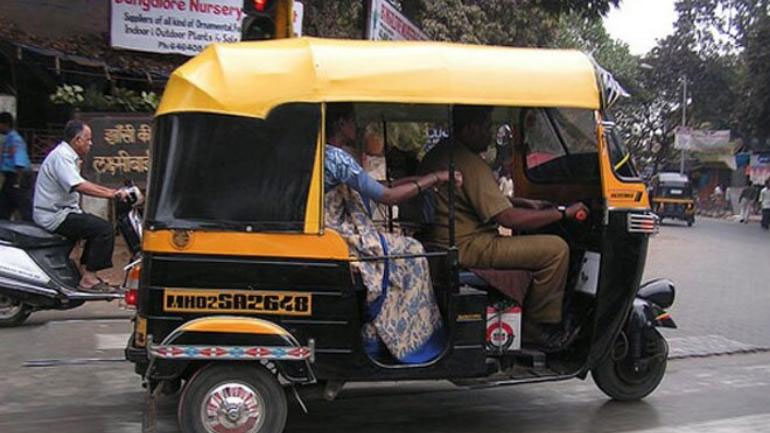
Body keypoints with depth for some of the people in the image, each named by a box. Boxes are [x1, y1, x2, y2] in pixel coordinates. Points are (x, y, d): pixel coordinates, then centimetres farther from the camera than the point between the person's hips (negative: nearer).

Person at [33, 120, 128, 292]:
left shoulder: (68, 155, 16)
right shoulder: (61, 156, -17)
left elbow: (82, 184, 18)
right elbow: (80, 186, -29)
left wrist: (112, 191, 9)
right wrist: (111, 194, -27)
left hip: (61, 212, 11)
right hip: (54, 216, -11)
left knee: (98, 226, 20)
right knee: (105, 229, -18)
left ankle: (85, 270, 18)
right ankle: (88, 279, -15)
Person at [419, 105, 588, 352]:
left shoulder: (439, 154, 14)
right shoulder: (470, 164, -19)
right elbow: (508, 218, -23)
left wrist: (524, 203, 15)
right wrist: (563, 213, -13)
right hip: (467, 247, -11)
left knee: (530, 244, 26)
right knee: (556, 249, -14)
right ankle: (534, 327, -2)